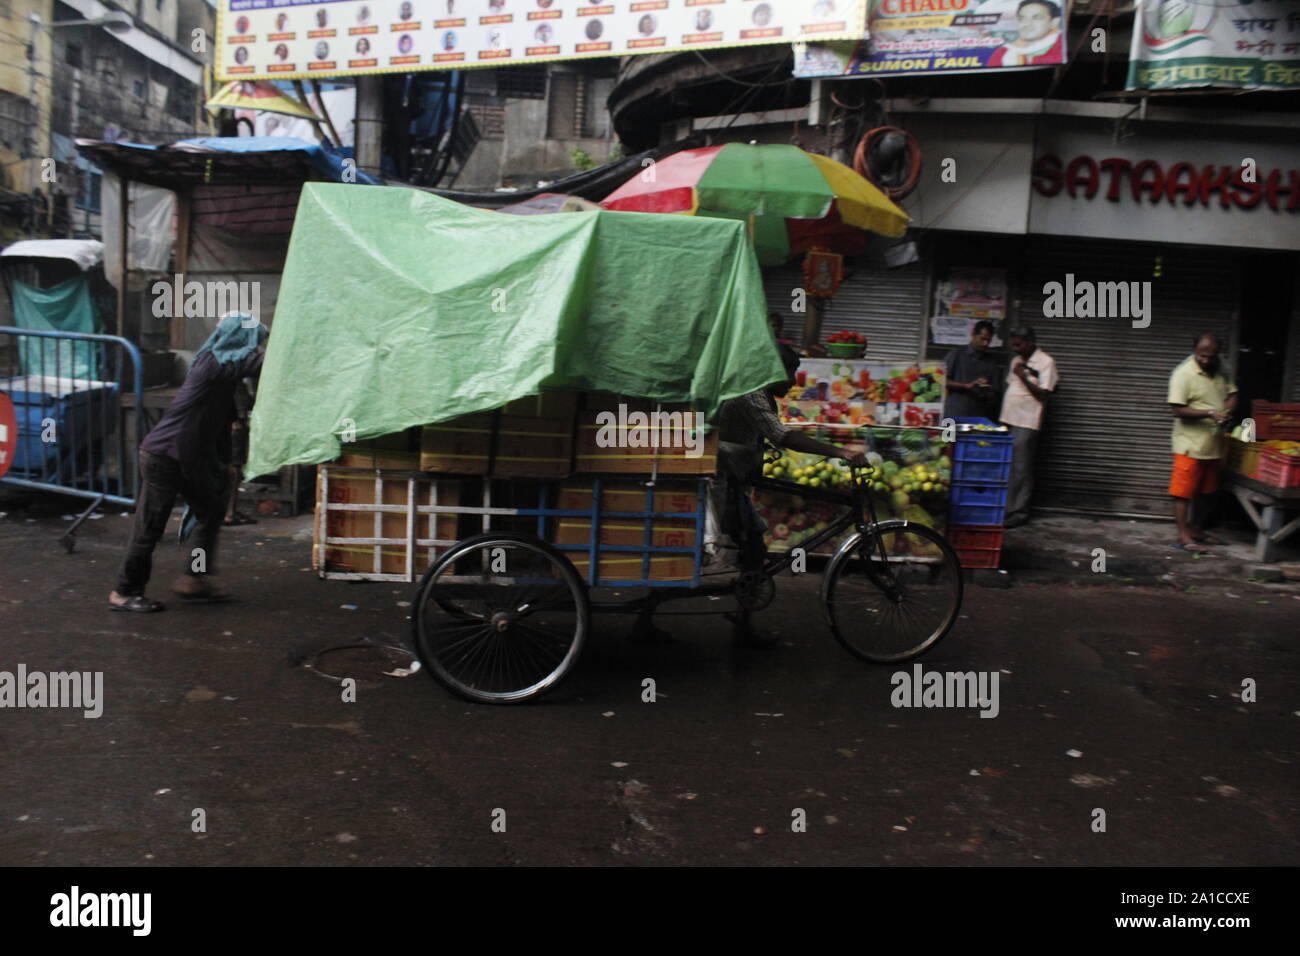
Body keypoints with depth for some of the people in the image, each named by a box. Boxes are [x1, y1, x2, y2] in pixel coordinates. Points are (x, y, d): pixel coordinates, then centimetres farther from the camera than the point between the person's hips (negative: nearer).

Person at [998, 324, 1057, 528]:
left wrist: (1023, 377, -19)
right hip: (1008, 420, 8)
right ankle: (1004, 507, 18)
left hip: (1026, 423, -8)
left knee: (1020, 469, -6)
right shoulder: (1016, 360, 17)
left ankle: (1019, 512, 0)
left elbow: (1043, 394, -12)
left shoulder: (1046, 362, -7)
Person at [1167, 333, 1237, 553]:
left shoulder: (1220, 370, 7)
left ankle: (1195, 529, 28)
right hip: (1190, 444, -7)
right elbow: (1178, 410, -18)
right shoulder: (1183, 374, -15)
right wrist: (1209, 413, -27)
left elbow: (1232, 394, 13)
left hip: (1212, 443, 7)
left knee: (1201, 490, 16)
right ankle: (1183, 536, 1)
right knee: (1184, 491, -3)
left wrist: (1227, 411, -9)